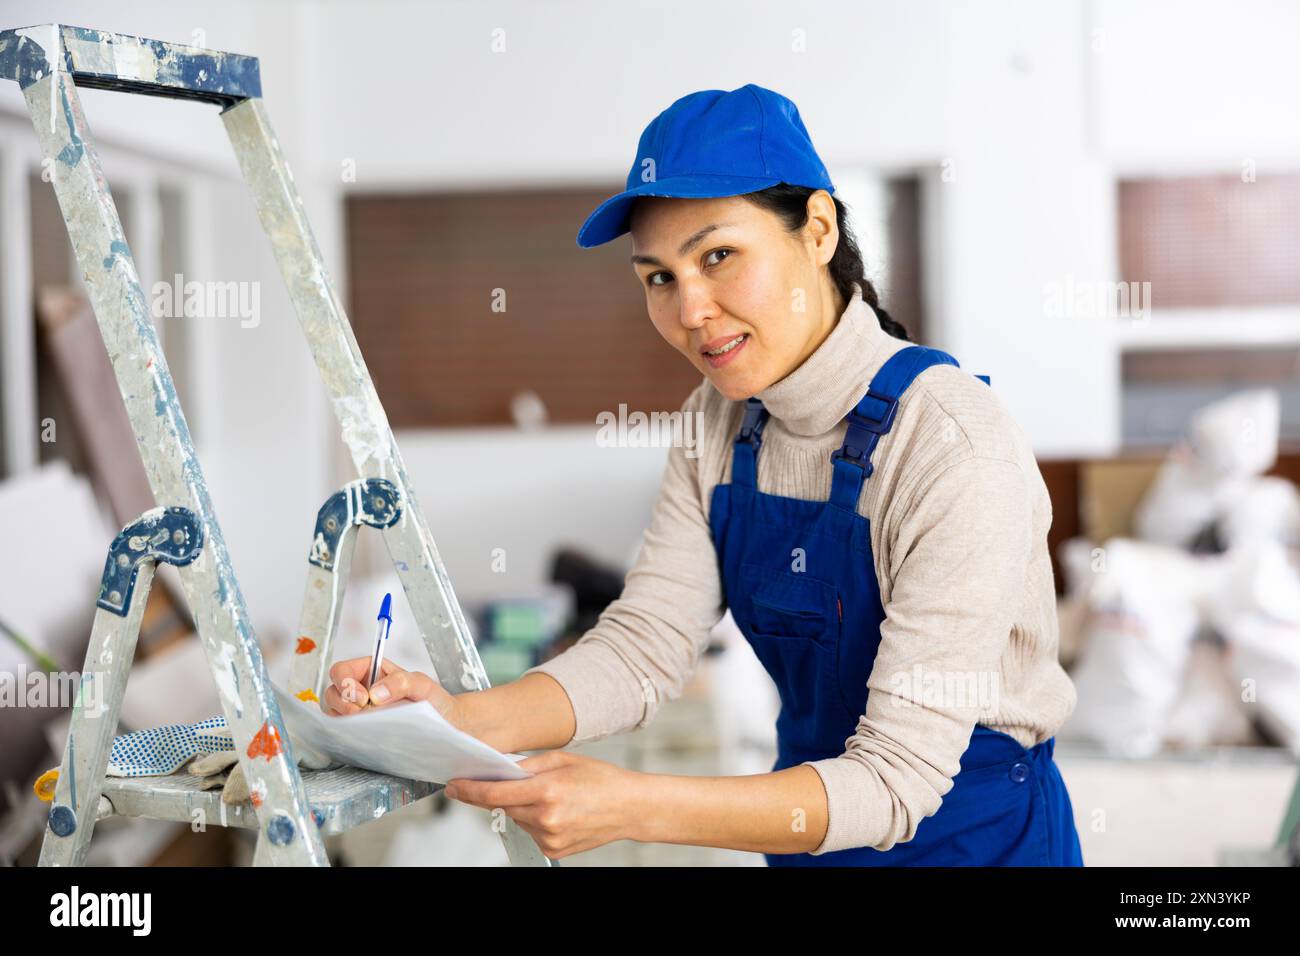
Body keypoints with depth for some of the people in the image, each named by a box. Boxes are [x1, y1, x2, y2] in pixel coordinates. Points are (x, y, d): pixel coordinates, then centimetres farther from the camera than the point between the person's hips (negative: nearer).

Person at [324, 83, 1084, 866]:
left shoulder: (953, 442, -23)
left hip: (976, 836, -5)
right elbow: (644, 647, -8)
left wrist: (634, 806, -35)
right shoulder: (722, 421, -3)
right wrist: (460, 720, -25)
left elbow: (897, 777, -25)